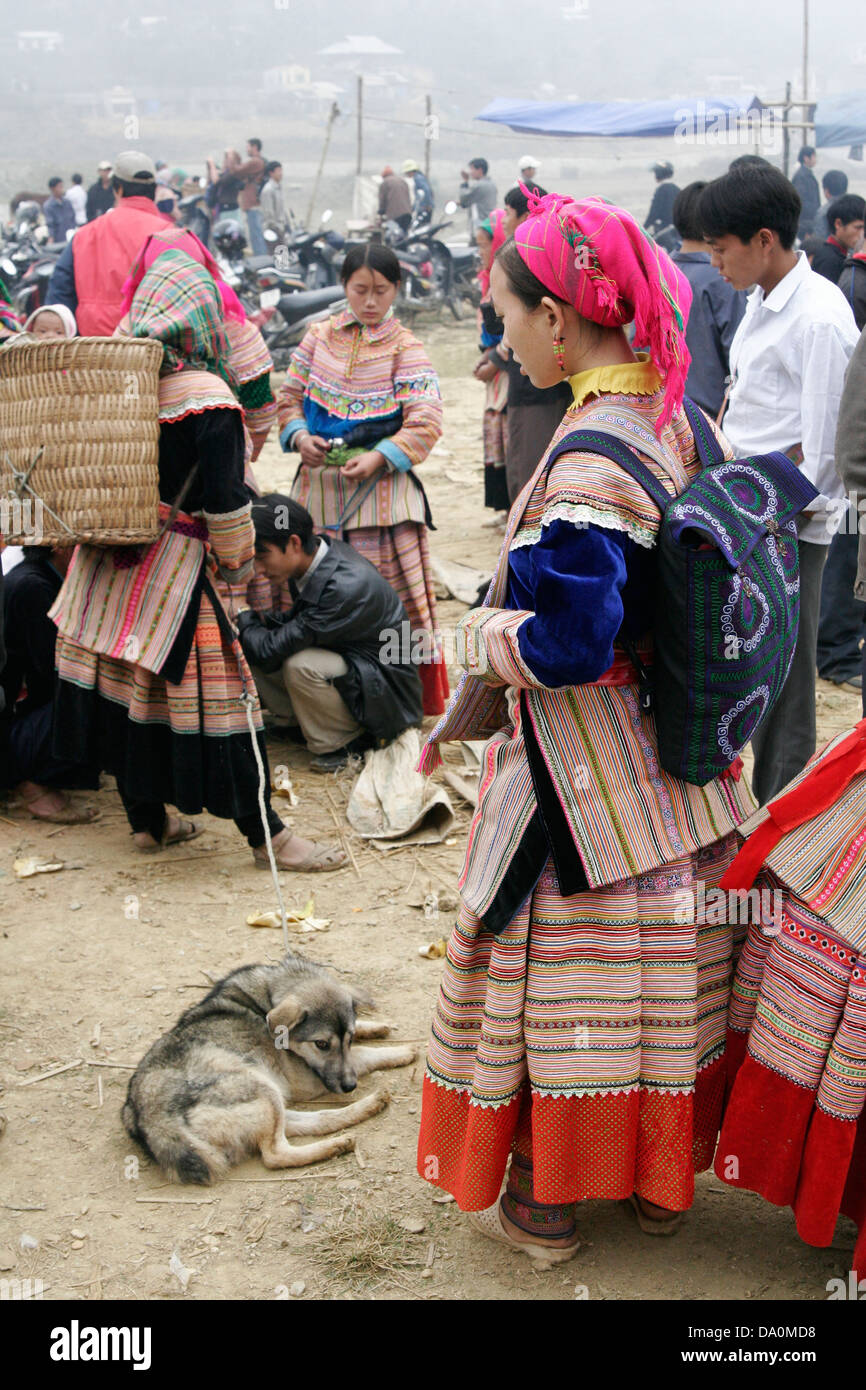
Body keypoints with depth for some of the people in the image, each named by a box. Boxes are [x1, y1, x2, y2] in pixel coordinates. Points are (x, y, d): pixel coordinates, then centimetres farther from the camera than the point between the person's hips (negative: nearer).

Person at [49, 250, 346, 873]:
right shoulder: (206, 399, -16)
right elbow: (225, 502, -15)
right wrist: (236, 567, -2)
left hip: (108, 562, 7)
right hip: (175, 567, -7)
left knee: (125, 682, 14)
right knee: (214, 693, -1)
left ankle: (146, 818, 28)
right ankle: (266, 834, 7)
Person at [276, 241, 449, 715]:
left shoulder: (405, 348, -2)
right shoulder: (319, 336, 10)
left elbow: (426, 422, -9)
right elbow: (289, 396, 15)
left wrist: (378, 458, -20)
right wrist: (299, 436, -5)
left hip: (381, 485, -4)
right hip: (319, 481, 4)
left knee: (388, 588, -3)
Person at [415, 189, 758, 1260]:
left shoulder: (589, 460, -25)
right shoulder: (681, 419, 2)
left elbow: (566, 645, -30)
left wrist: (480, 631, -11)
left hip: (582, 768, -8)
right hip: (679, 754, 8)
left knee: (556, 973, 9)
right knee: (663, 966, 19)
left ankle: (541, 1203, 25)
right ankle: (662, 1180, 36)